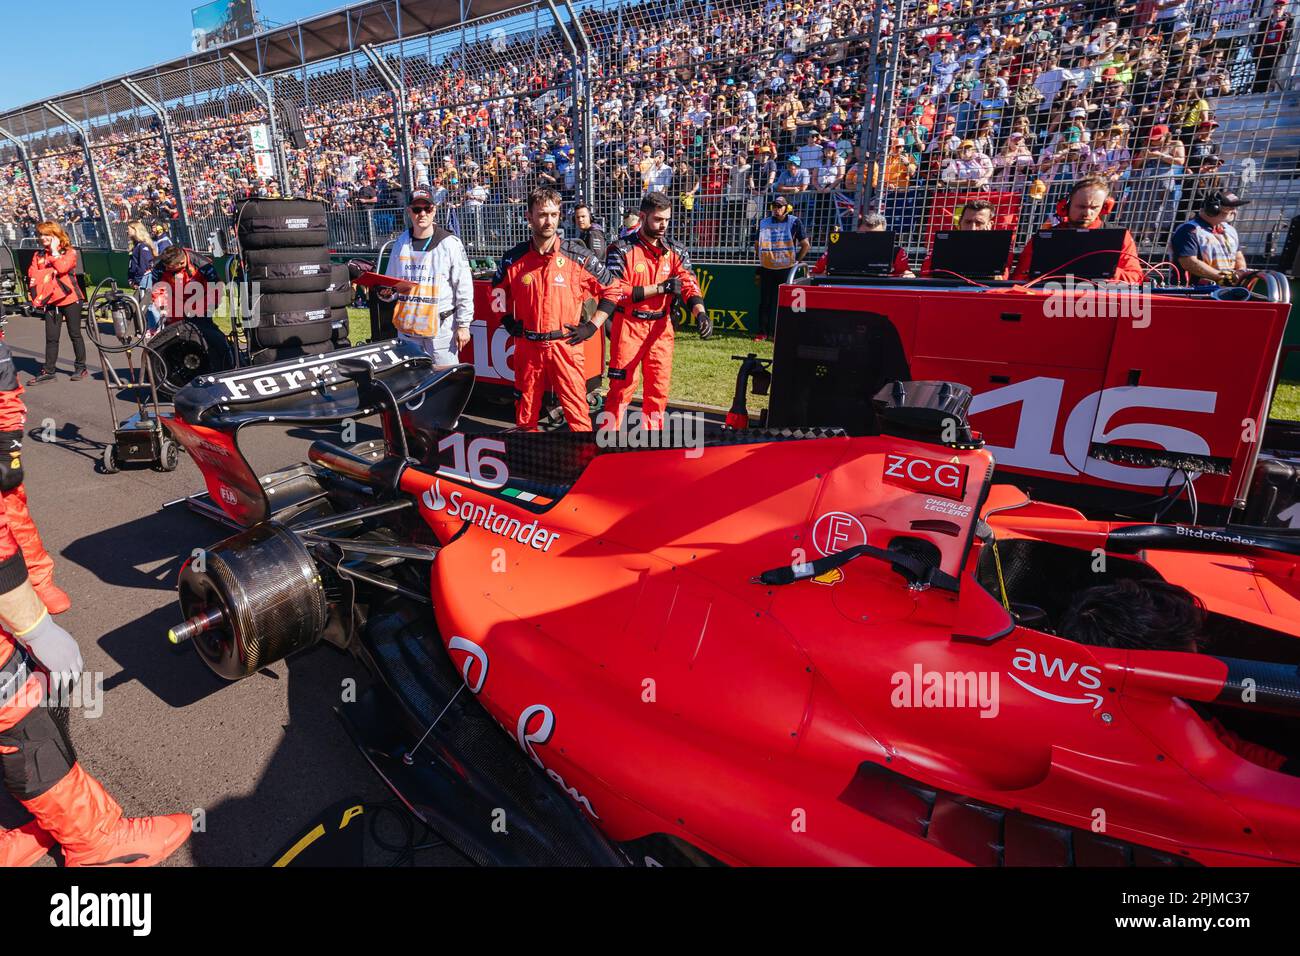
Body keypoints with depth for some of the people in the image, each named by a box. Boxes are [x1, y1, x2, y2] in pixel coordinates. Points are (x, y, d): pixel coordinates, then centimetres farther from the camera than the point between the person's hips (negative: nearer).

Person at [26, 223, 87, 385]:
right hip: (51, 300, 4)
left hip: (70, 299, -4)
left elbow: (62, 268, -19)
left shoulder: (69, 252, -1)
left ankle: (80, 368, 15)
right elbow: (32, 274, 3)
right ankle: (48, 371, 8)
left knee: (75, 334, 4)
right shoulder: (39, 255, 12)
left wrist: (54, 250, -10)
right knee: (51, 338, 5)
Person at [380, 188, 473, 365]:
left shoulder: (449, 243, -4)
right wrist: (387, 292, -1)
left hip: (441, 325, -5)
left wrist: (463, 325, -8)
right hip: (407, 325, 5)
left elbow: (464, 287, -5)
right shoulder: (401, 242, 11)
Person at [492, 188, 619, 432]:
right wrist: (507, 319, 10)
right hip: (528, 346, 3)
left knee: (576, 408, -3)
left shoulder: (578, 256, -4)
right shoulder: (514, 258, 3)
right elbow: (498, 289, 22)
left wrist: (592, 326, -2)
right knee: (526, 408, 12)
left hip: (566, 345, -2)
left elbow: (611, 289, 3)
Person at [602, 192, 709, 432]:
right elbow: (615, 291, -15)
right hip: (628, 326, -4)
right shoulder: (622, 250, -6)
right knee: (622, 386, -1)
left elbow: (688, 285, -5)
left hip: (661, 327, 4)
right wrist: (660, 288, -15)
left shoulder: (676, 251, 6)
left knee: (659, 387, 10)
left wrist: (700, 313, -26)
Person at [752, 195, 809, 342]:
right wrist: (762, 259, 13)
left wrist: (796, 260, 2)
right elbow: (757, 244, 19)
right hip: (766, 269, 3)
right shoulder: (764, 223, 8)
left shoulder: (794, 222, -1)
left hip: (786, 269, -3)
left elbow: (805, 245, 2)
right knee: (764, 301, 2)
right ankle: (762, 332, 7)